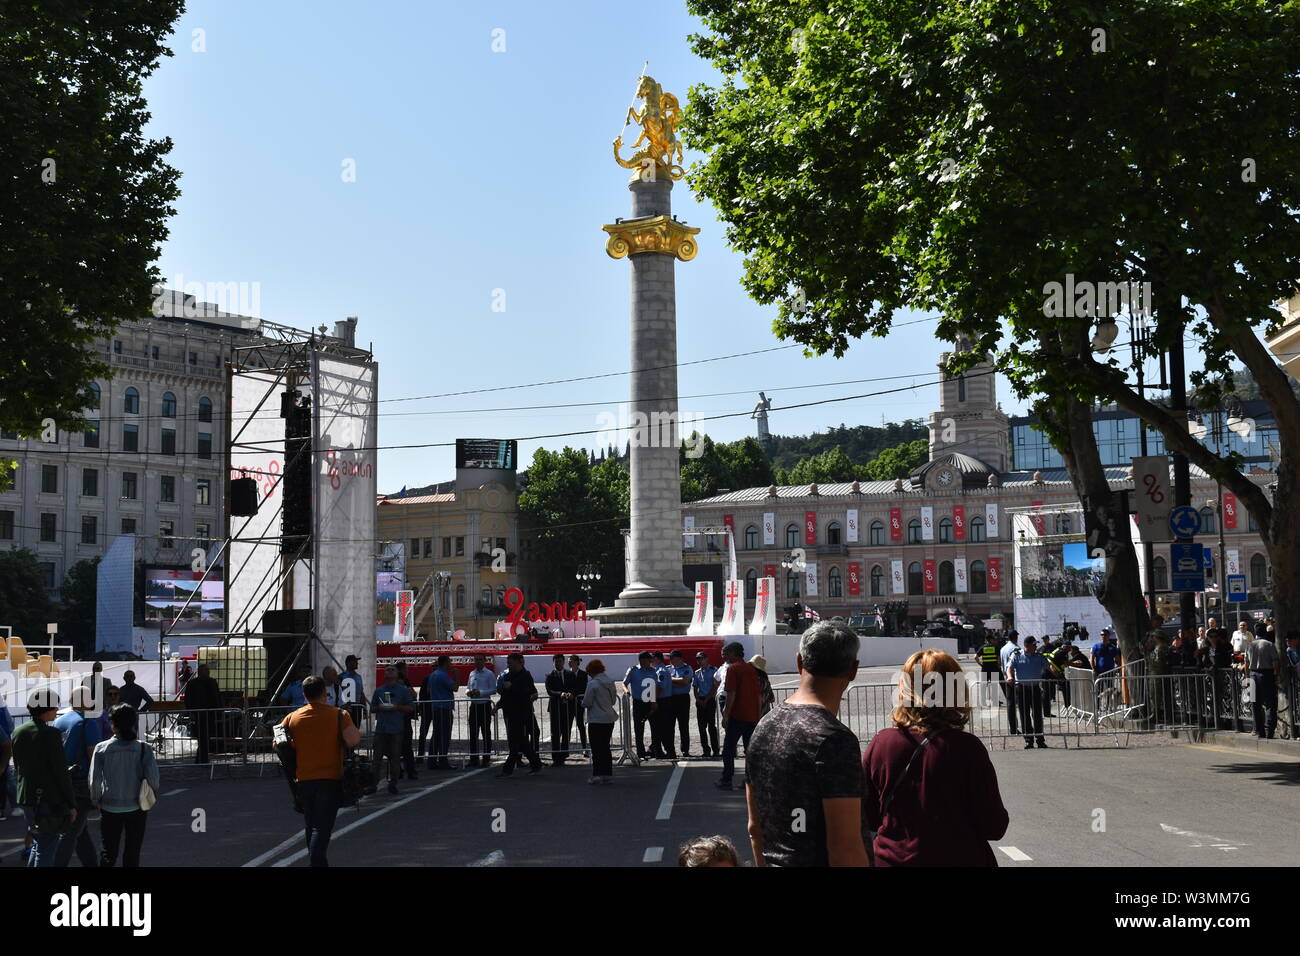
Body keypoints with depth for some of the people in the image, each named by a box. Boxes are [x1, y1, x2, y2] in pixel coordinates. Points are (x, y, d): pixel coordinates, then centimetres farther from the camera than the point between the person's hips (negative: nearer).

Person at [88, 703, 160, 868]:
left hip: (109, 807, 0)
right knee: (132, 854, 12)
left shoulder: (102, 748, -7)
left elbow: (94, 781, -8)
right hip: (136, 808, 0)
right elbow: (153, 778, -13)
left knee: (108, 851, 12)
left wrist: (97, 801, 8)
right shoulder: (143, 748, -8)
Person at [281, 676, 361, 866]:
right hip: (331, 779, -4)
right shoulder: (339, 715, -8)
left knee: (310, 825, 18)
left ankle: (318, 862, 29)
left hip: (304, 780, 4)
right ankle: (316, 861, -18)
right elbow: (353, 740, -18)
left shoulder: (292, 718, 2)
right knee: (322, 826, -4)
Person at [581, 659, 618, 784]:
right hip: (610, 718, 7)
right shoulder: (611, 682, 6)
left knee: (596, 747, 1)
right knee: (606, 747, 14)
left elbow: (587, 702, -14)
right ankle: (608, 774, 15)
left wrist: (583, 703, 7)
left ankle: (597, 774, -2)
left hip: (596, 720, -7)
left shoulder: (593, 684, -15)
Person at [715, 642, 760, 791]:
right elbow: (758, 695, 14)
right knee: (751, 749, 9)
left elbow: (731, 694, -15)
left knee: (729, 748, 2)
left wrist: (726, 715, -13)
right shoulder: (751, 669, 12)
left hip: (737, 716, -6)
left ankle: (726, 780, 1)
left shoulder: (732, 668, -9)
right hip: (752, 716, 6)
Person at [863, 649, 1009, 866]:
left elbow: (868, 819, 0)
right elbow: (994, 827, -12)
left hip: (891, 858, 2)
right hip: (957, 858, -2)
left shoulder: (879, 744, -11)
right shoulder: (967, 749, -17)